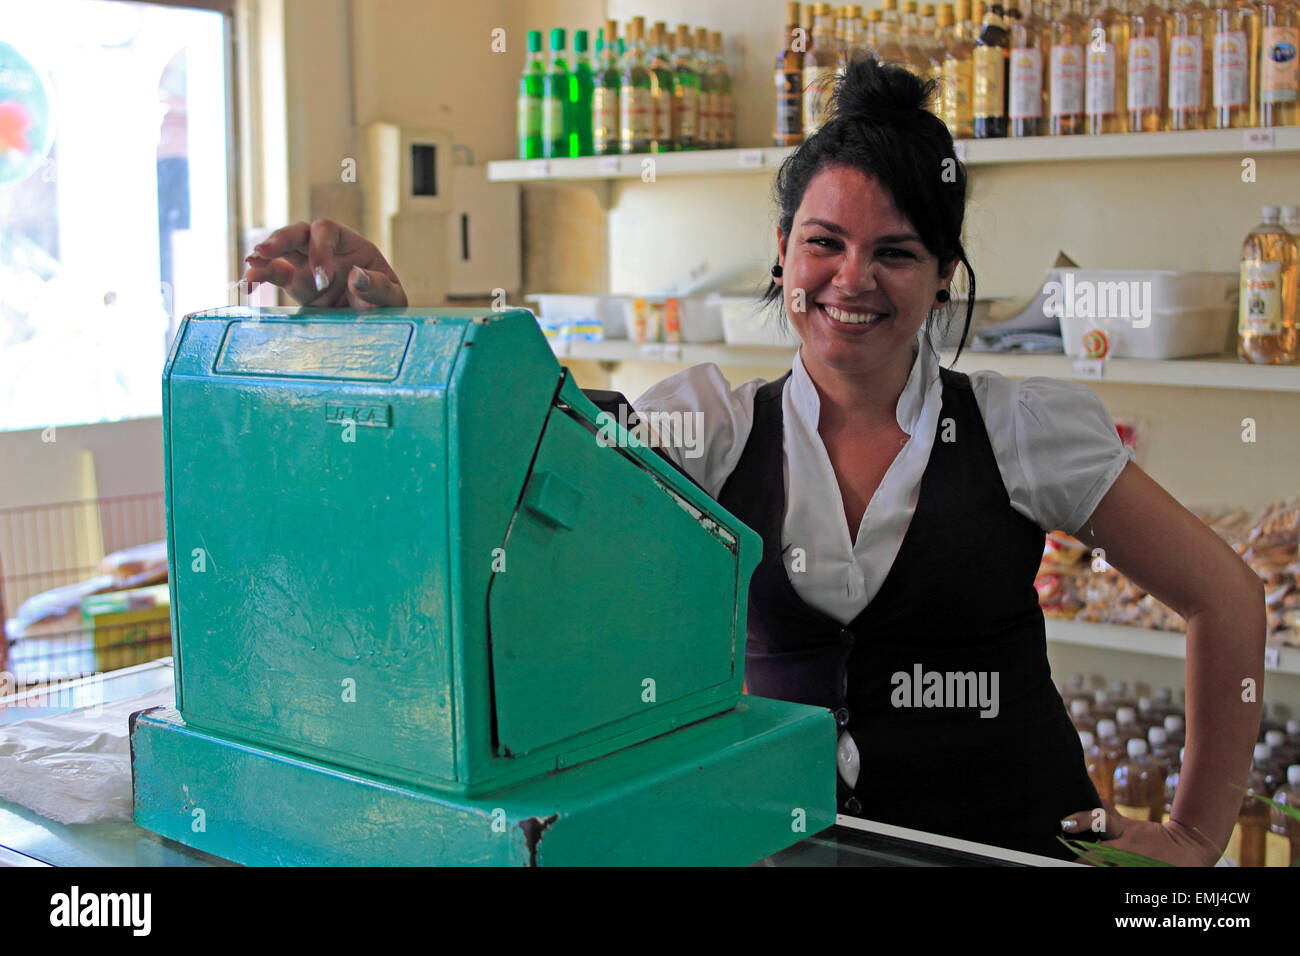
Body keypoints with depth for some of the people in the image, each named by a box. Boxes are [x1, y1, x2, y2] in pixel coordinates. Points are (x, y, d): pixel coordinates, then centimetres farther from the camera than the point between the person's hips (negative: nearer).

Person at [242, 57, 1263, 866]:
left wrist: (1198, 836, 4)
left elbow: (1228, 596, 5)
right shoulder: (717, 429, 2)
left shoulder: (1022, 429, -2)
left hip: (1008, 840, -2)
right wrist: (386, 326, -28)